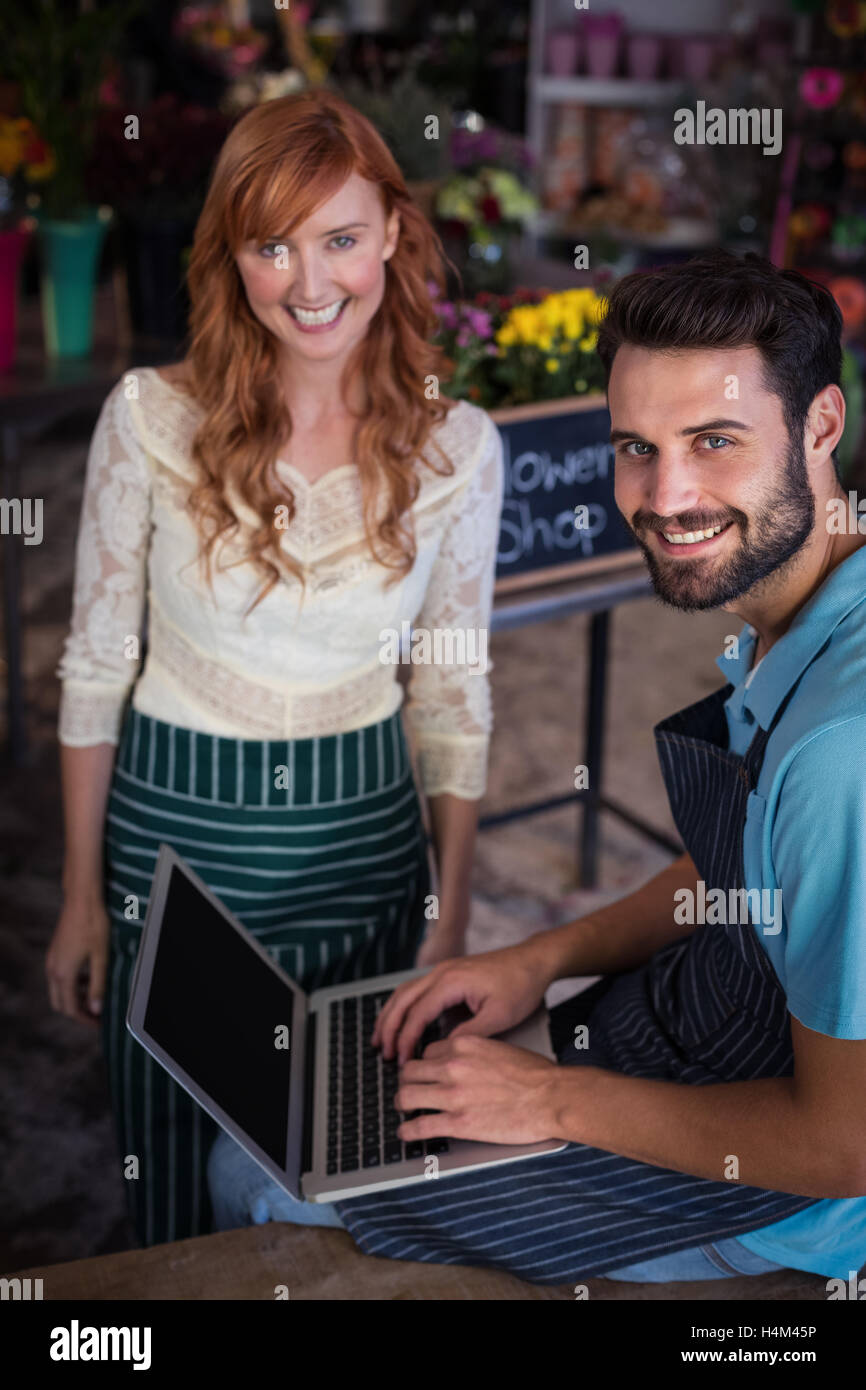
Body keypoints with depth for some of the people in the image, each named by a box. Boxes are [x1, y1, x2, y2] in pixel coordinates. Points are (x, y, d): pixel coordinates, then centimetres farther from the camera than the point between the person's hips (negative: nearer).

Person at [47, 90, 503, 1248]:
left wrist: (454, 911, 3)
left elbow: (454, 691, 1)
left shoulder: (456, 447, -8)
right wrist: (81, 892, 2)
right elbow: (96, 665, -3)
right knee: (182, 1196, 14)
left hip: (365, 841, 1)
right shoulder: (151, 417, -12)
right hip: (173, 832, -1)